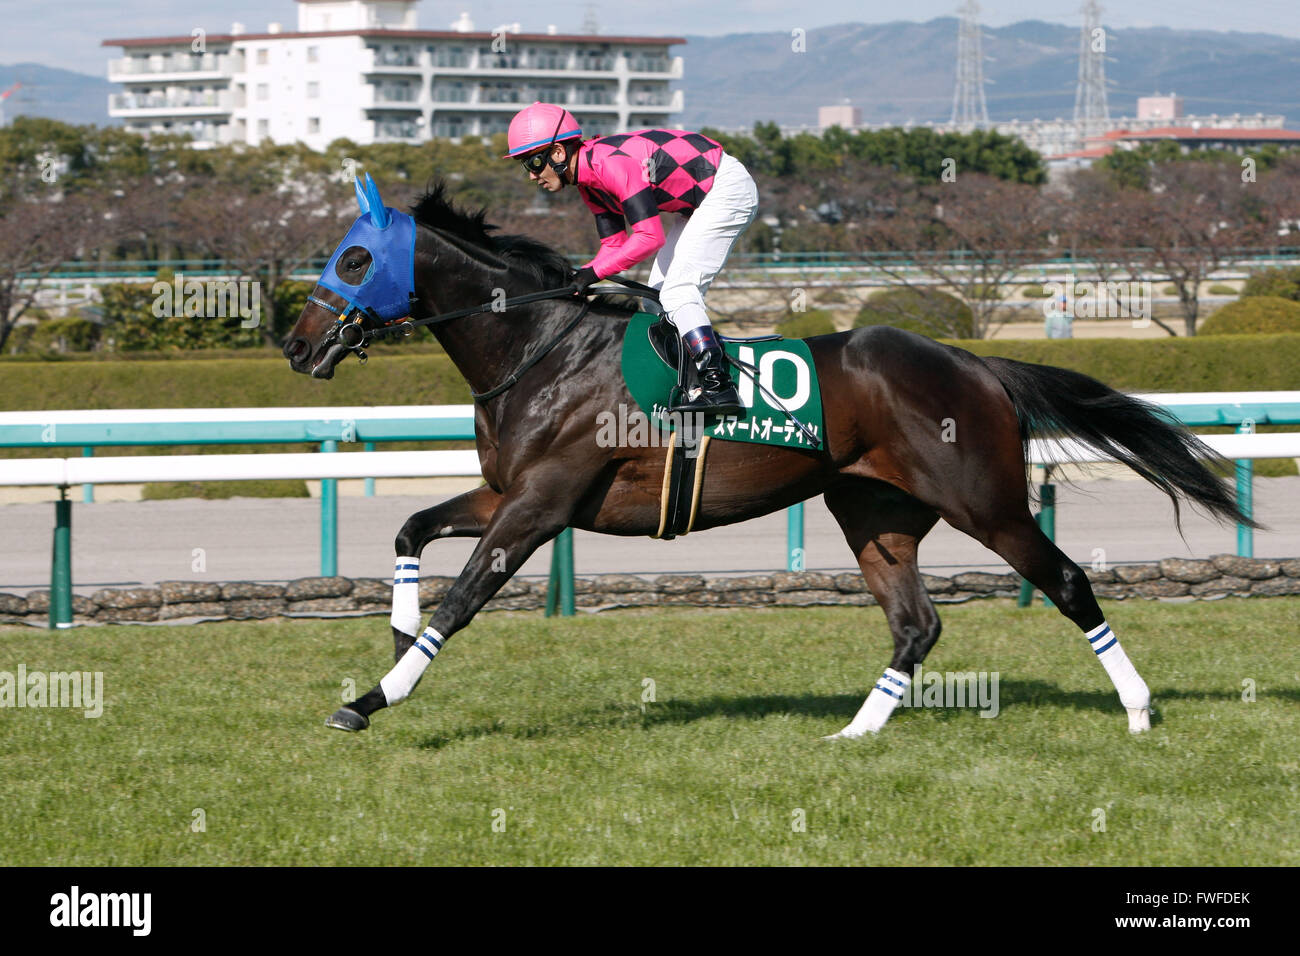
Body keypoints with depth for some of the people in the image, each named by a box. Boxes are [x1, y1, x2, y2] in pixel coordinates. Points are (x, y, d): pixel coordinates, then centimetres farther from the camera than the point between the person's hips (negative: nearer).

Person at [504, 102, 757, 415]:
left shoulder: (613, 163, -27)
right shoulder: (588, 181, 4)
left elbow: (649, 237, -29)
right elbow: (615, 244, 8)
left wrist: (594, 272, -25)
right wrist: (580, 278, -6)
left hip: (727, 186, -10)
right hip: (700, 198, 10)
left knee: (677, 292, -15)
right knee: (659, 293, 9)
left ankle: (716, 385, -17)